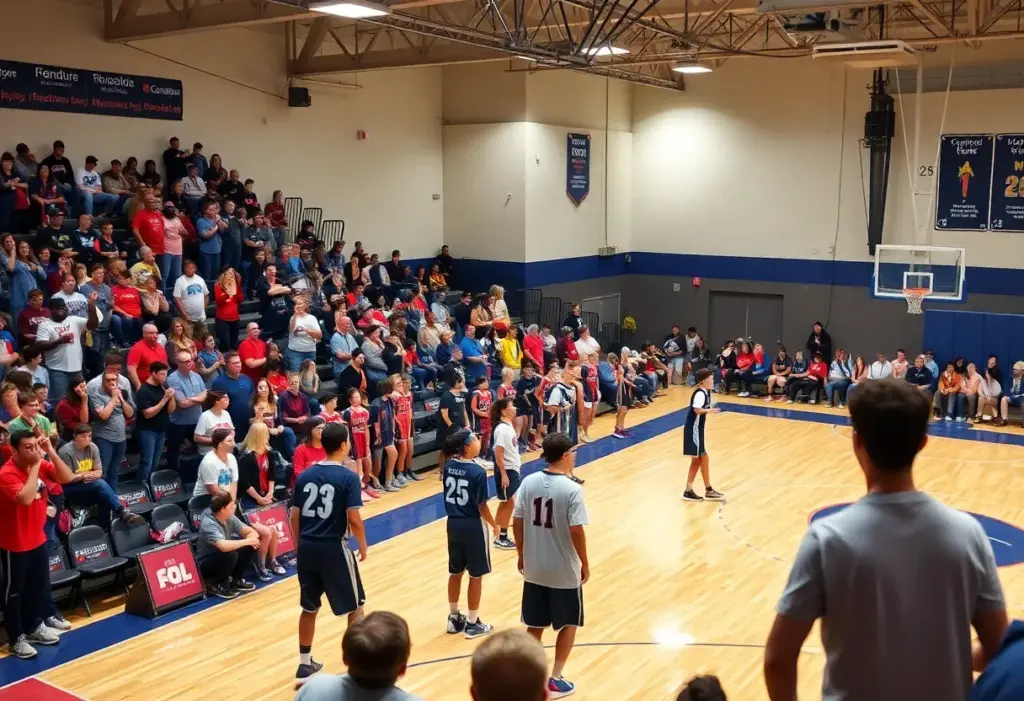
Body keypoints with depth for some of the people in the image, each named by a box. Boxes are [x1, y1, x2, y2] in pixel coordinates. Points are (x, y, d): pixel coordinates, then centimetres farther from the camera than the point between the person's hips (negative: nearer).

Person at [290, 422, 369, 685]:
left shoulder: (304, 475, 5)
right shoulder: (348, 477, -12)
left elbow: (294, 517, 7)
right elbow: (353, 519, -16)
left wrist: (300, 545, 18)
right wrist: (363, 545, 0)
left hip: (307, 548, 6)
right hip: (334, 548, -6)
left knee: (309, 608, 19)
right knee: (355, 607, 10)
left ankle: (305, 665, 29)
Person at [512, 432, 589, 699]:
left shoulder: (528, 482, -4)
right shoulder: (572, 489, -18)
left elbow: (517, 522, 0)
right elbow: (576, 530, -19)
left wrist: (522, 555, 13)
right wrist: (585, 563, -5)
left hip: (534, 568, 4)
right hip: (564, 571, -4)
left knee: (535, 625, 17)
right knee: (568, 624, 15)